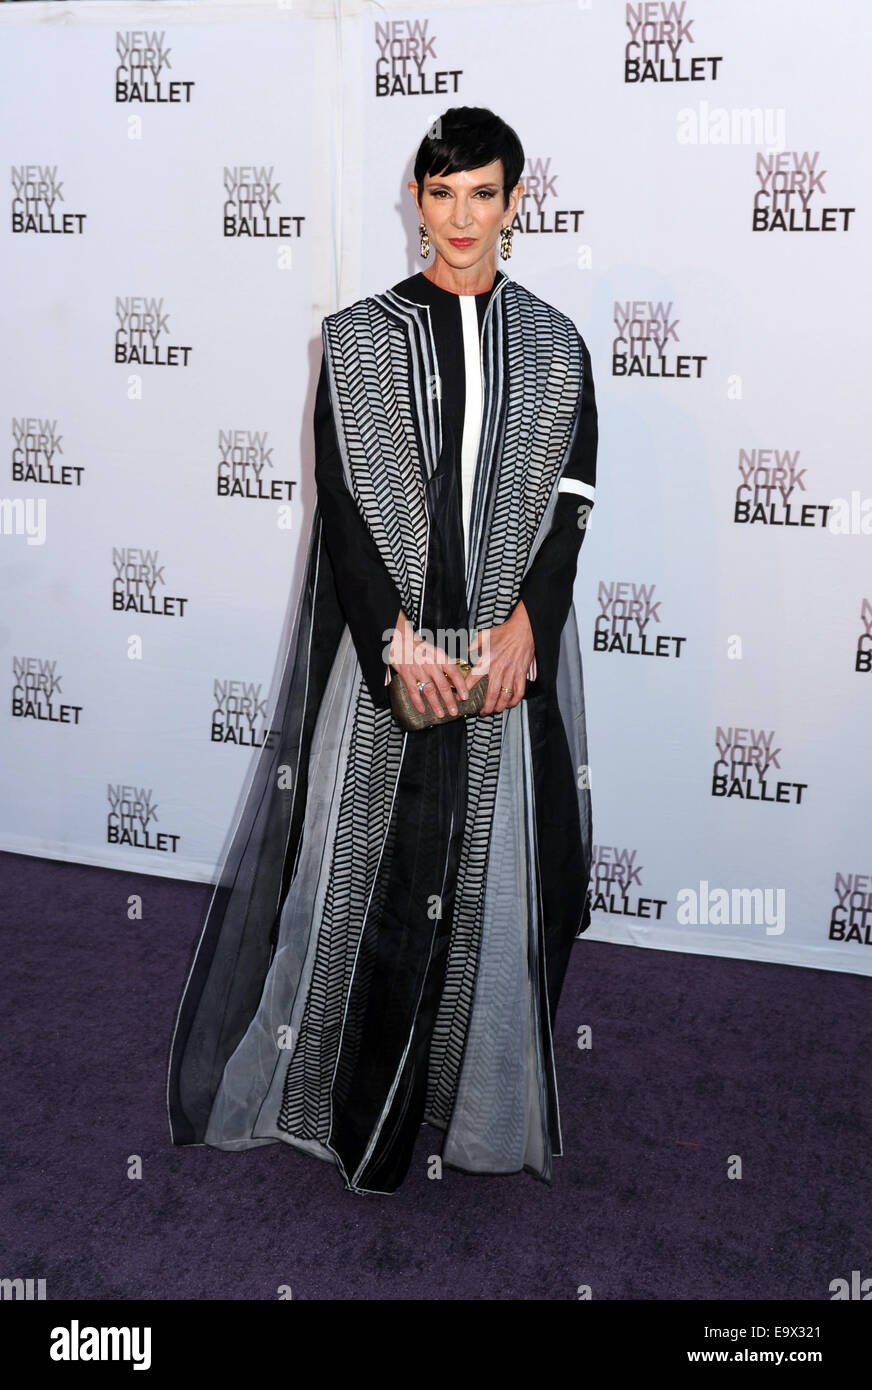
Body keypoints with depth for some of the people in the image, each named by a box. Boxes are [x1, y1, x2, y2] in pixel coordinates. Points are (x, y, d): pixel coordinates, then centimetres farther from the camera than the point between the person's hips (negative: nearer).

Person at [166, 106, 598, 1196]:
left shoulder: (554, 347, 8)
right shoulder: (357, 337, 3)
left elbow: (568, 503, 2)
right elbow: (343, 501, -4)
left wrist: (523, 626, -12)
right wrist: (400, 639, -14)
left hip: (509, 649, 1)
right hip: (385, 645, -1)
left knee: (493, 878, 7)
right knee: (365, 869, 5)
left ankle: (484, 1100, 24)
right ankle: (350, 1098, 23)